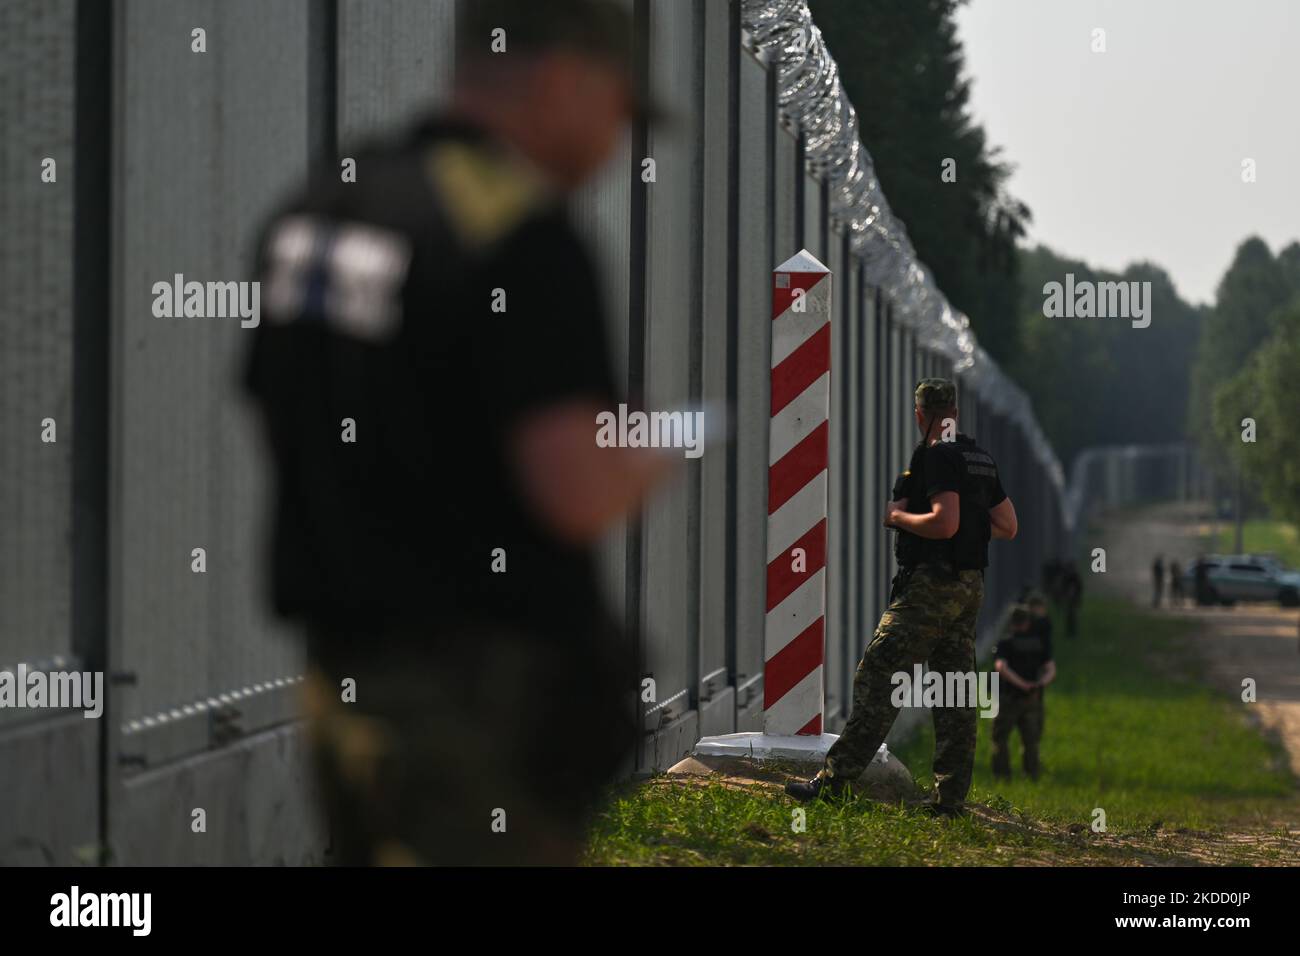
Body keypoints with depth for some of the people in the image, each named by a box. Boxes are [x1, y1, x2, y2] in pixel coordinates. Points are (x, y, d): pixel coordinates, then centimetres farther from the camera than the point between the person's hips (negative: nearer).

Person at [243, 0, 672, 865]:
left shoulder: (316, 208, 7)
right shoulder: (526, 234, -16)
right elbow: (578, 492, -23)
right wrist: (653, 460, -1)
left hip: (340, 666, 8)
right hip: (485, 686, -8)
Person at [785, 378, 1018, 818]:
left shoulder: (937, 456, -12)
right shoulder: (981, 460, 14)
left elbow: (944, 523, -22)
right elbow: (1007, 527, 18)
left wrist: (898, 516, -8)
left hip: (931, 586, -9)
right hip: (969, 586, 9)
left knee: (877, 677, -8)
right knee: (955, 693, 8)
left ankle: (835, 777, -11)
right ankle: (950, 796, 6)